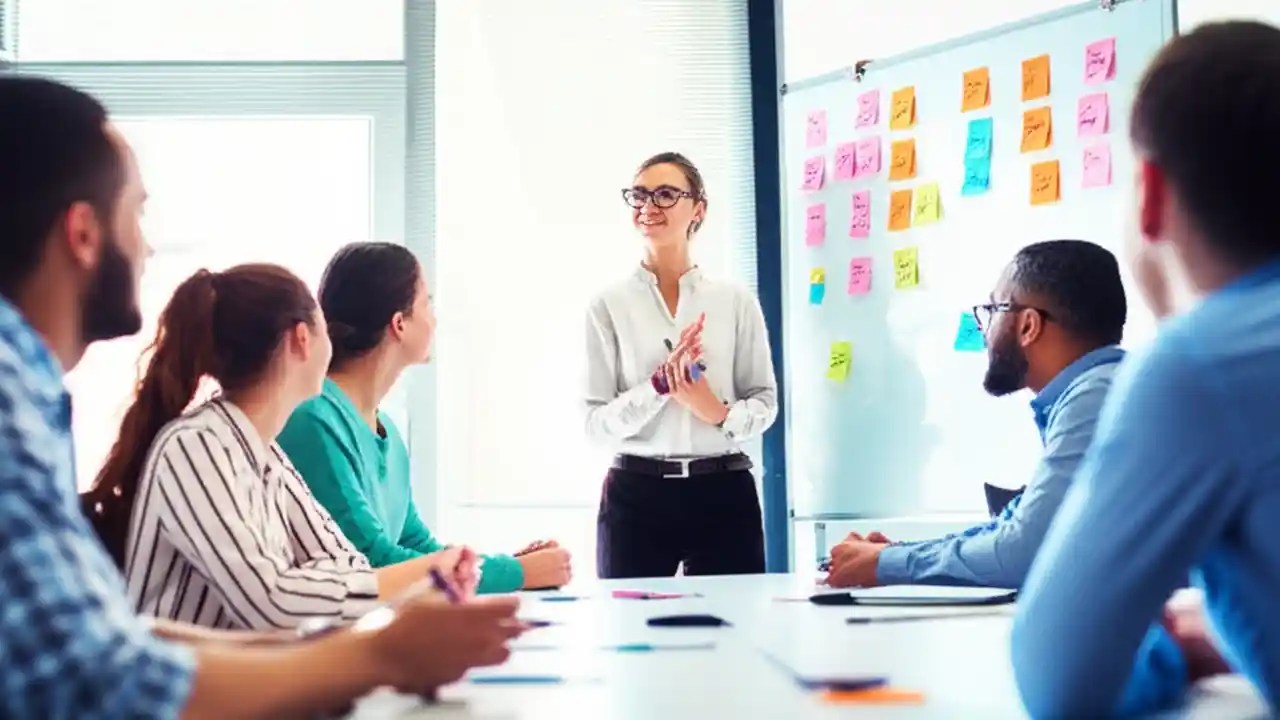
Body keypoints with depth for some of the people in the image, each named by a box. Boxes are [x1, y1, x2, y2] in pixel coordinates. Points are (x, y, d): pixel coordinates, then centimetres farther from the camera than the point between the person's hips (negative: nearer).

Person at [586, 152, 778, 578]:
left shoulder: (737, 302, 4)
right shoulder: (609, 307, 0)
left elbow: (766, 402, 5)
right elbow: (595, 423, -5)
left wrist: (720, 413, -15)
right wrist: (659, 383, -19)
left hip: (724, 493, 1)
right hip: (636, 496, -1)